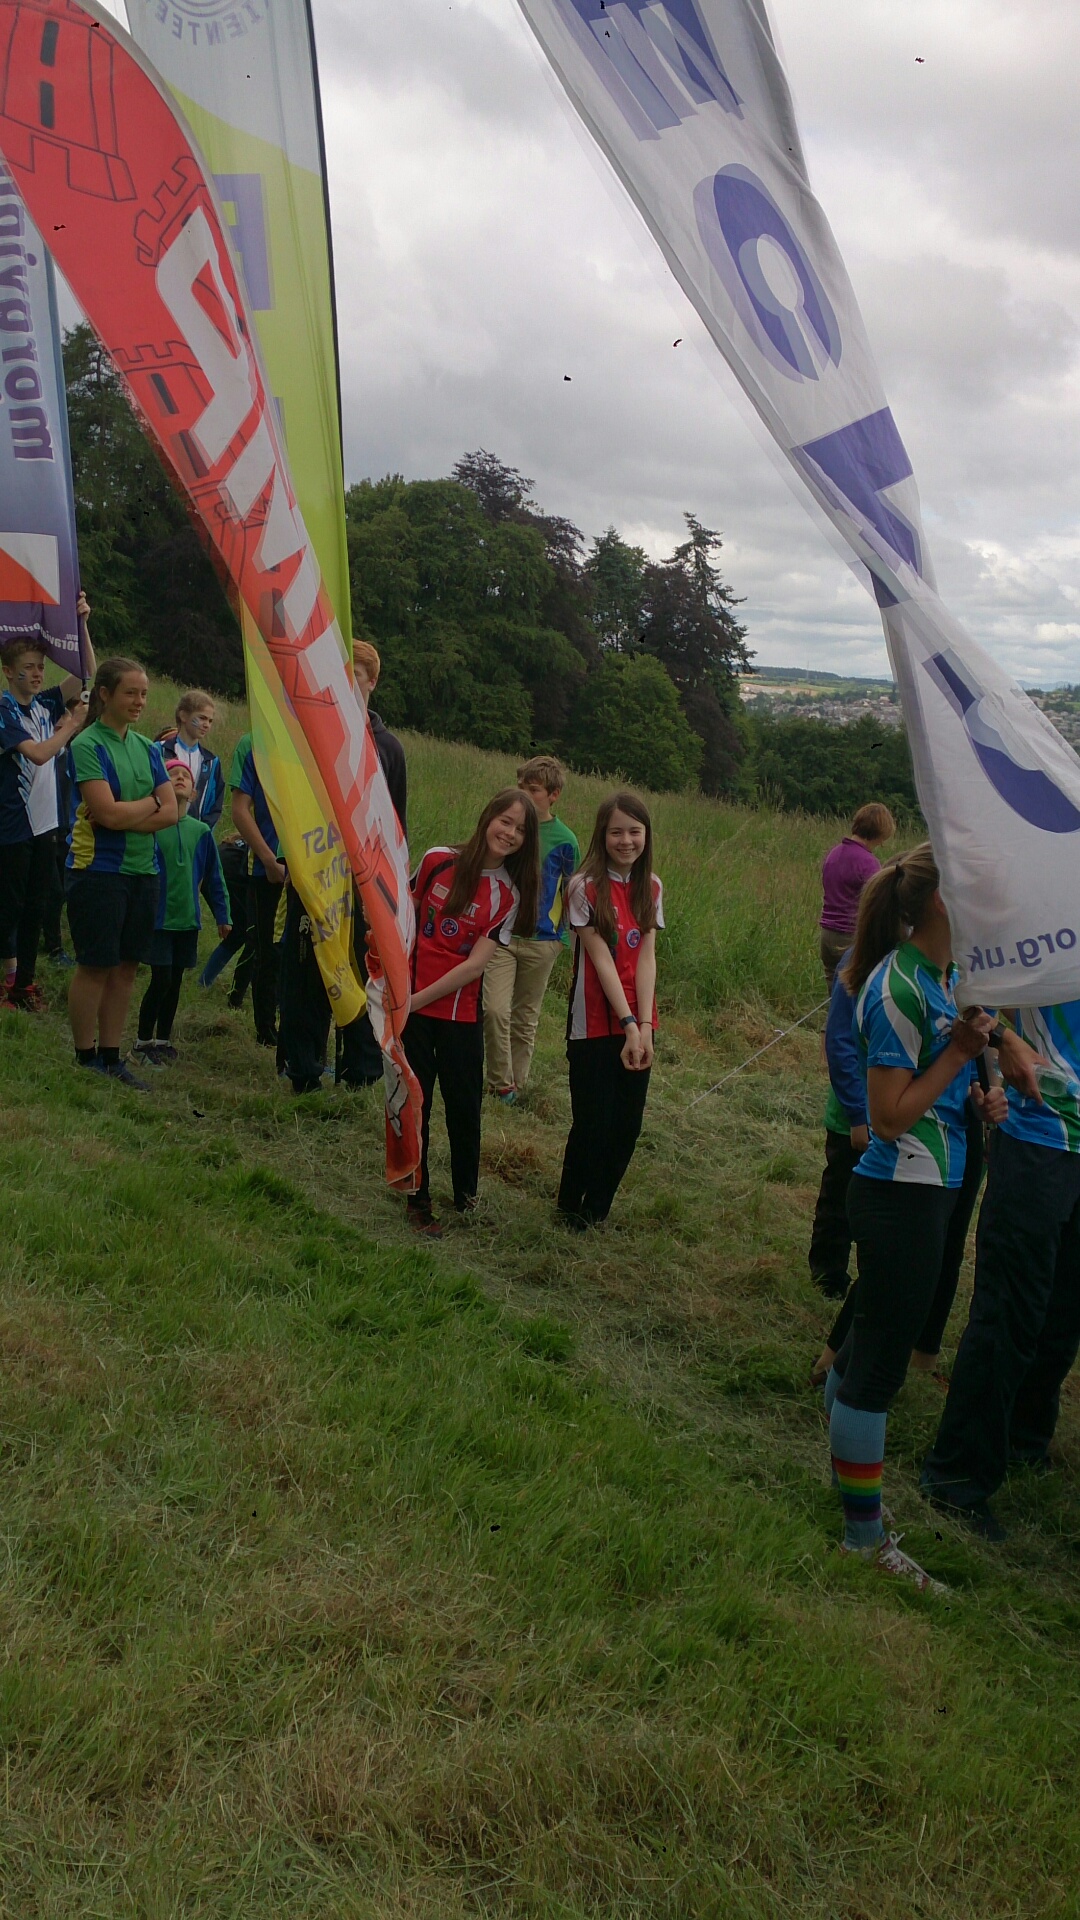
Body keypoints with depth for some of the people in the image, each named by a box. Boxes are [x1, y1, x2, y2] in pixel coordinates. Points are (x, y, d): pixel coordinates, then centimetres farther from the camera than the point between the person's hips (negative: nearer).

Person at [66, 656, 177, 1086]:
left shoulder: (148, 748, 12)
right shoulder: (87, 745, -8)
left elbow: (171, 813, 3)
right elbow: (109, 812, -18)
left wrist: (126, 816, -12)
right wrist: (151, 801, -3)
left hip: (143, 871, 6)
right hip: (98, 870, -6)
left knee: (126, 967, 9)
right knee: (95, 966, 0)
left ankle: (111, 1056, 17)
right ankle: (85, 1058, 10)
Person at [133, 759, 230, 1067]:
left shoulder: (200, 831, 4)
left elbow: (213, 877, 10)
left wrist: (222, 915, 10)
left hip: (187, 919, 4)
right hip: (157, 917, -4)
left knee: (174, 983, 11)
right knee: (161, 980, -6)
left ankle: (163, 1040, 25)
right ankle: (143, 1041, 9)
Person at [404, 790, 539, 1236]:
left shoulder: (508, 895, -5)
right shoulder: (438, 861, -4)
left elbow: (475, 965, -11)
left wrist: (416, 999, -15)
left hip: (461, 1013, 0)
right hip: (408, 1004, 0)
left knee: (465, 1107, 8)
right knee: (414, 1104, 8)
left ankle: (466, 1196, 30)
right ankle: (418, 1201, 23)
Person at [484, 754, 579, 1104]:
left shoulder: (563, 841, -3)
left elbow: (570, 895, 5)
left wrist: (566, 937, 2)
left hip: (541, 940, 0)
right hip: (500, 932, 1)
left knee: (525, 1019, 10)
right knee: (494, 1010, -14)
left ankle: (516, 1086, 24)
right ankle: (501, 1085, 0)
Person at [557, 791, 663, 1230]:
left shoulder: (650, 889, 5)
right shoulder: (586, 888, -10)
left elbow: (647, 959, -1)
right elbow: (601, 958, -14)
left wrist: (645, 1026, -11)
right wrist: (628, 1024, -18)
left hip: (637, 1023, 5)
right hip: (595, 1025, -5)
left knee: (627, 1126, 8)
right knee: (593, 1124, 1)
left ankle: (596, 1212, 25)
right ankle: (570, 1212, 21)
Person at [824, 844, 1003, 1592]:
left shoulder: (945, 977, 8)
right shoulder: (898, 987, -20)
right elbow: (891, 1116, -20)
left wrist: (983, 1096, 4)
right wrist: (960, 1052, -20)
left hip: (933, 1188, 10)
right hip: (902, 1197, -10)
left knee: (871, 1343, 20)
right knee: (881, 1361, 1)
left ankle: (850, 1488, 36)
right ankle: (865, 1536, 13)